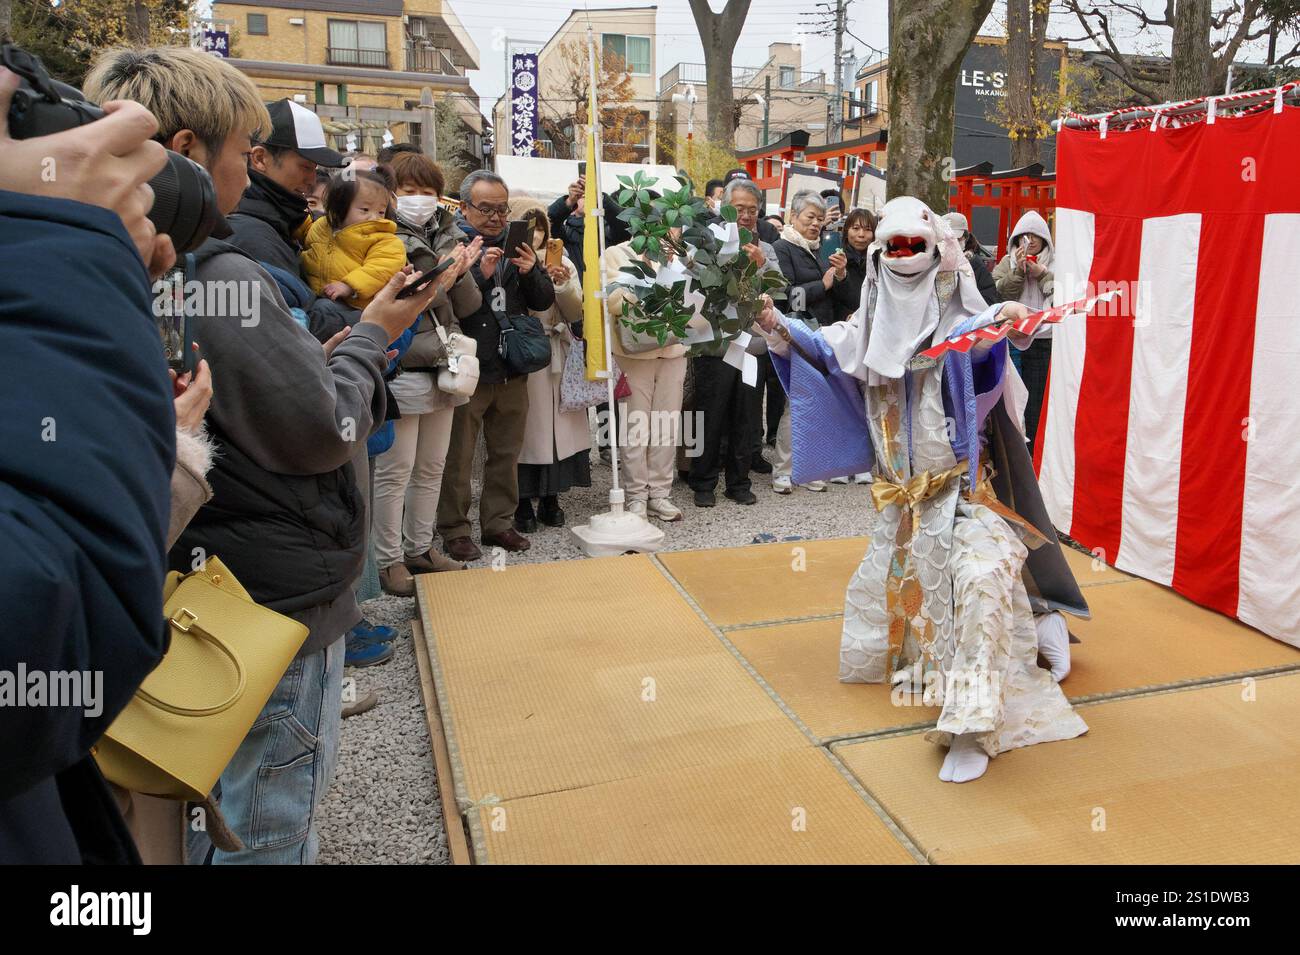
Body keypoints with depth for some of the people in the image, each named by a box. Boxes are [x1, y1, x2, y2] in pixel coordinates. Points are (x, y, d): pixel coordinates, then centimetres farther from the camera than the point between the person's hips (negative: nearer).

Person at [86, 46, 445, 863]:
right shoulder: (220, 278, -24)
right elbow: (326, 432, -18)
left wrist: (326, 354, 4)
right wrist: (370, 338, -5)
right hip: (280, 601, -9)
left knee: (214, 808, 27)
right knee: (271, 824, 10)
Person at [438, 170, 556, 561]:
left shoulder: (515, 244, 10)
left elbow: (545, 301, 8)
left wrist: (530, 272, -11)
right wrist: (481, 275, -25)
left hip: (512, 371, 5)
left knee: (506, 453, 14)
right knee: (458, 458, 4)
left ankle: (499, 522, 26)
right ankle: (454, 530, 16)